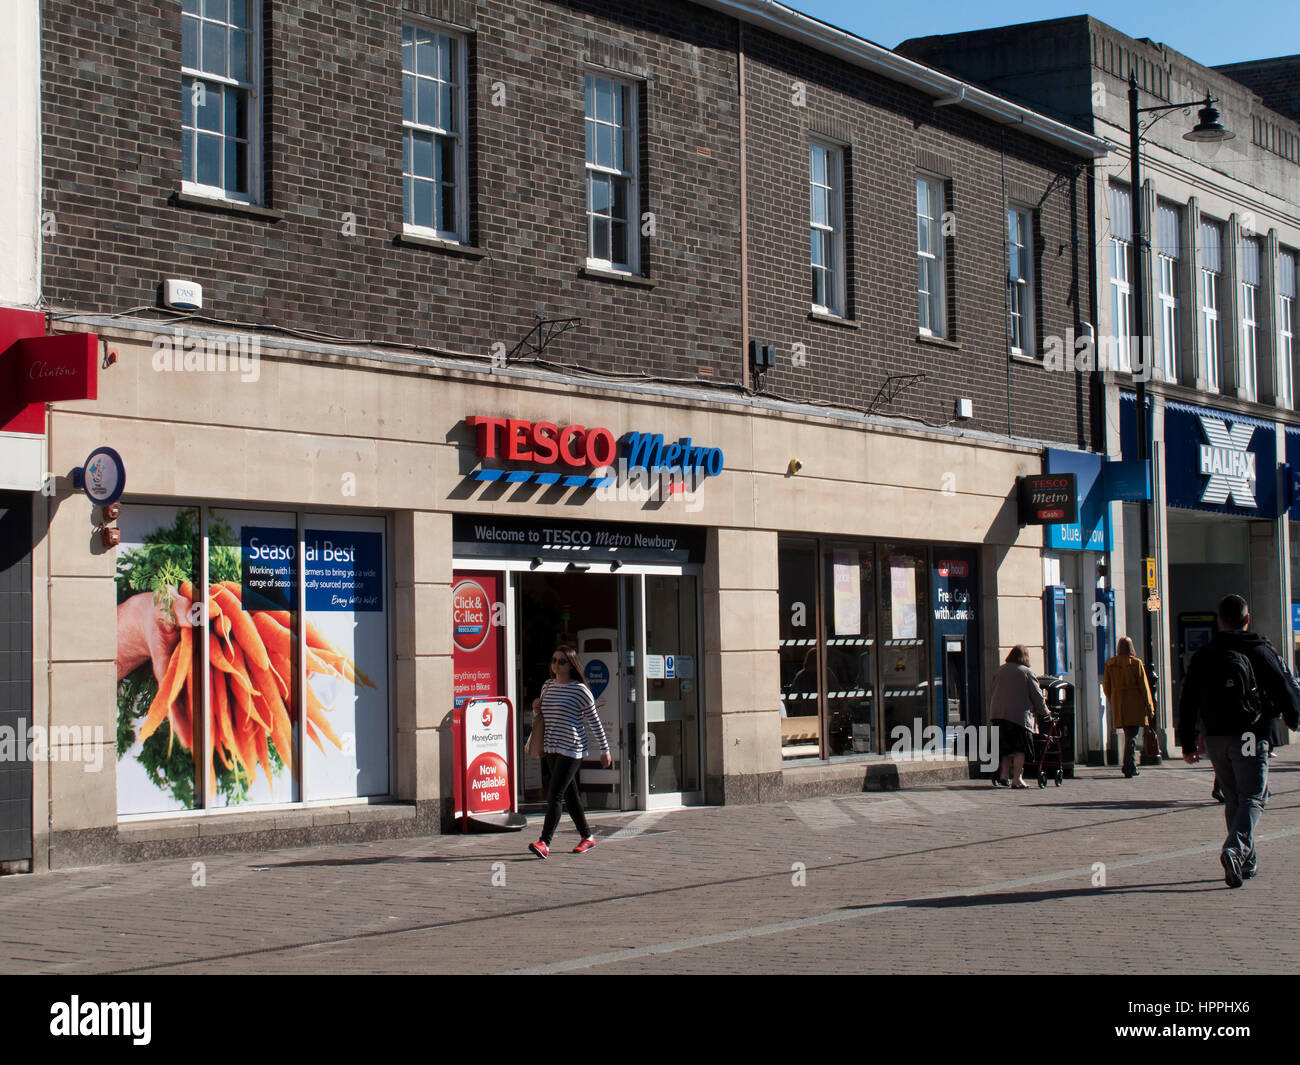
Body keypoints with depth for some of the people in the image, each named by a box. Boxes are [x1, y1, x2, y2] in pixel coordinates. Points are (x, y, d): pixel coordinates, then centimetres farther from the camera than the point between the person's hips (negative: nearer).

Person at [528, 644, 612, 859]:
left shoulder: (579, 690, -8)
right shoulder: (547, 687, 11)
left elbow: (594, 720, -2)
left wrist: (605, 750, 1)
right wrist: (537, 708, 3)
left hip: (572, 750, -7)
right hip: (551, 749, 7)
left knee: (554, 795, -15)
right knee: (569, 795, 13)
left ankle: (544, 843, -20)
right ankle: (587, 837, 25)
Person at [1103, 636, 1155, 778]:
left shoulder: (1110, 664, 2)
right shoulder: (1136, 663, -7)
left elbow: (1106, 686, 7)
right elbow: (1143, 685, -6)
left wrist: (1112, 702, 20)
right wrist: (1149, 706, -2)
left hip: (1118, 704, 4)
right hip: (1135, 705, -4)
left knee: (1128, 733, 17)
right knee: (1132, 735, -1)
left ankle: (1131, 767, 21)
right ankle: (1129, 768, -9)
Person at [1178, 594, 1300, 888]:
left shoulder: (1202, 656, 8)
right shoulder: (1260, 651, -3)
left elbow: (1187, 703, 7)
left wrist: (1187, 744, 12)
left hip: (1215, 739, 4)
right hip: (1249, 737, -4)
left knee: (1233, 799, 16)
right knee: (1253, 798, -4)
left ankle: (1248, 862, 20)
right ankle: (1235, 849, -27)